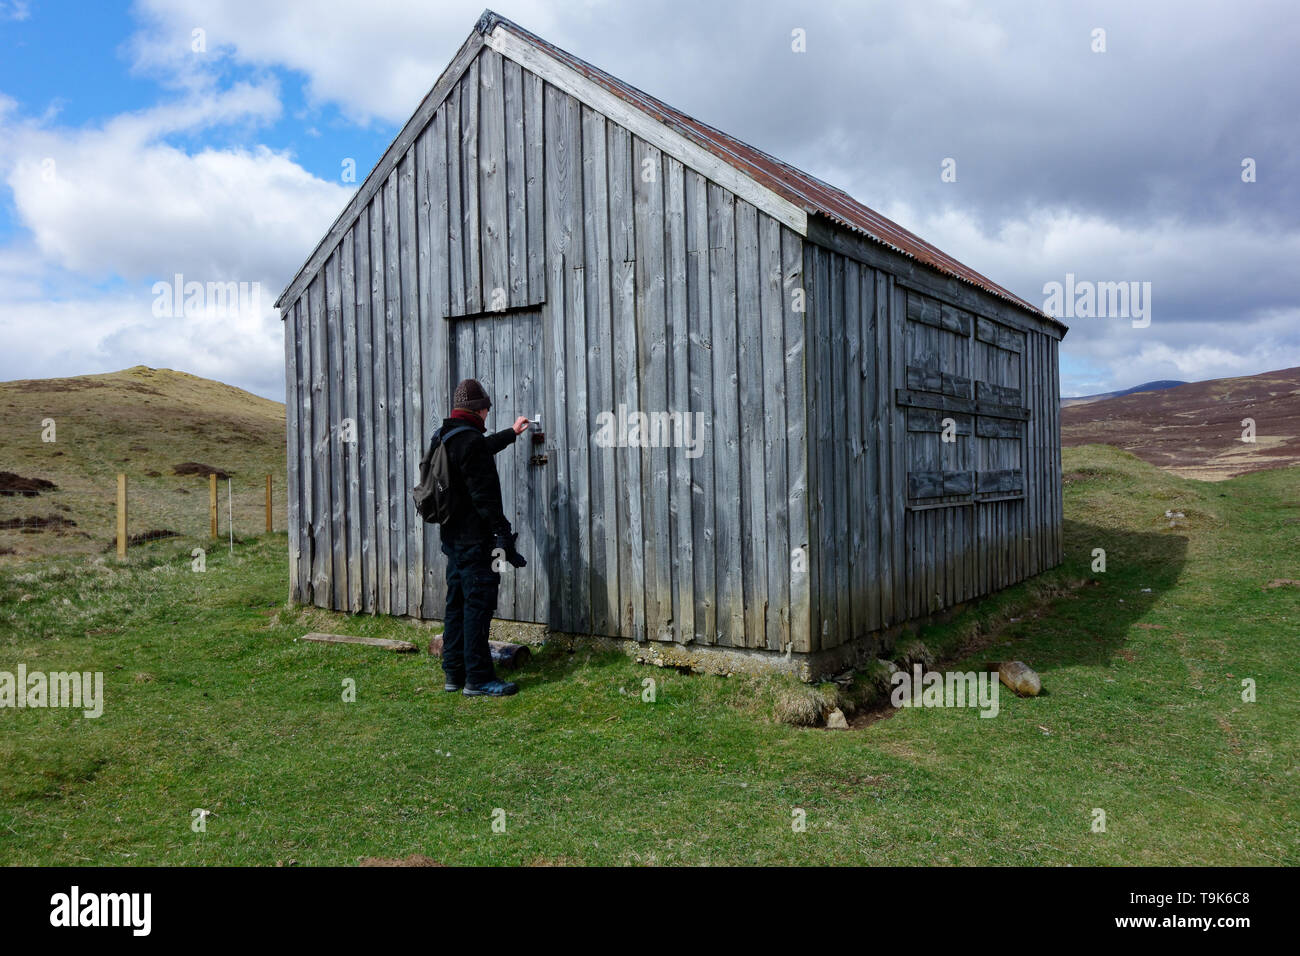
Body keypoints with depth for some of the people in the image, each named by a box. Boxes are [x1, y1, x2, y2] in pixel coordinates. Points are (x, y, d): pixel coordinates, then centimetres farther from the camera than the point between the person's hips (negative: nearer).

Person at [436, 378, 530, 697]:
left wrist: (511, 433, 49)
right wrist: (502, 533, -19)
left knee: (457, 604, 14)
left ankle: (454, 674, 21)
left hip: (454, 537, 10)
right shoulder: (470, 441, -17)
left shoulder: (447, 438, 14)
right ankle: (478, 679, -1)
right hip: (474, 539, -10)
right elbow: (483, 494, -22)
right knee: (479, 604, -5)